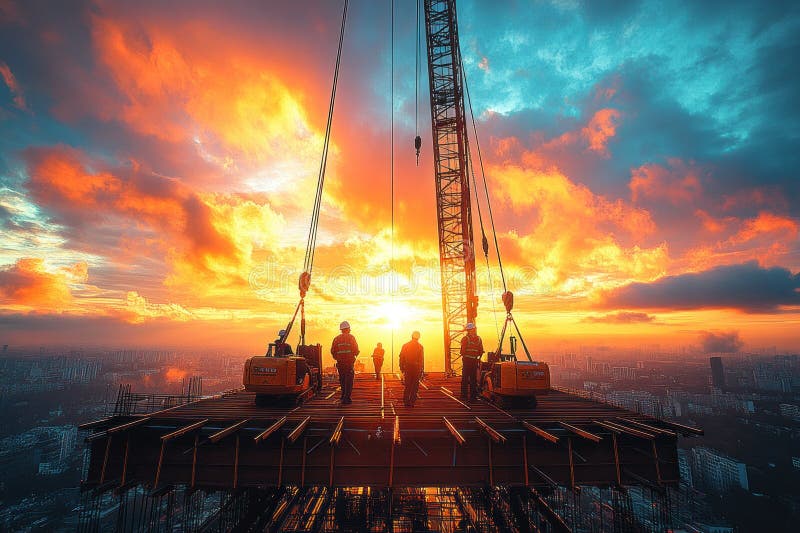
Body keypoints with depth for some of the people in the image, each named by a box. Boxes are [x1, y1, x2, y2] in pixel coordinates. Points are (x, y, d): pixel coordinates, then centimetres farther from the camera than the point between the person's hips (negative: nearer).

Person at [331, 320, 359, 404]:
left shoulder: (337, 338, 3)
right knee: (349, 381, 2)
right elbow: (356, 350, -8)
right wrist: (354, 355, 14)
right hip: (349, 362, -4)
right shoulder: (351, 338, -7)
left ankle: (343, 396, 27)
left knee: (342, 380, 17)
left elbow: (332, 351, 2)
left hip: (340, 362, 4)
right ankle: (346, 398, -1)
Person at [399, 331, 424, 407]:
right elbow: (422, 360, -7)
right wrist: (422, 371, -2)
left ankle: (406, 402, 15)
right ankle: (412, 402, 8)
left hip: (407, 368, 2)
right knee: (415, 386, 8)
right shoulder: (420, 347, -5)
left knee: (407, 386, 13)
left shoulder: (405, 345, 1)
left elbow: (402, 358, 2)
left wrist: (402, 368, 8)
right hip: (417, 368, -2)